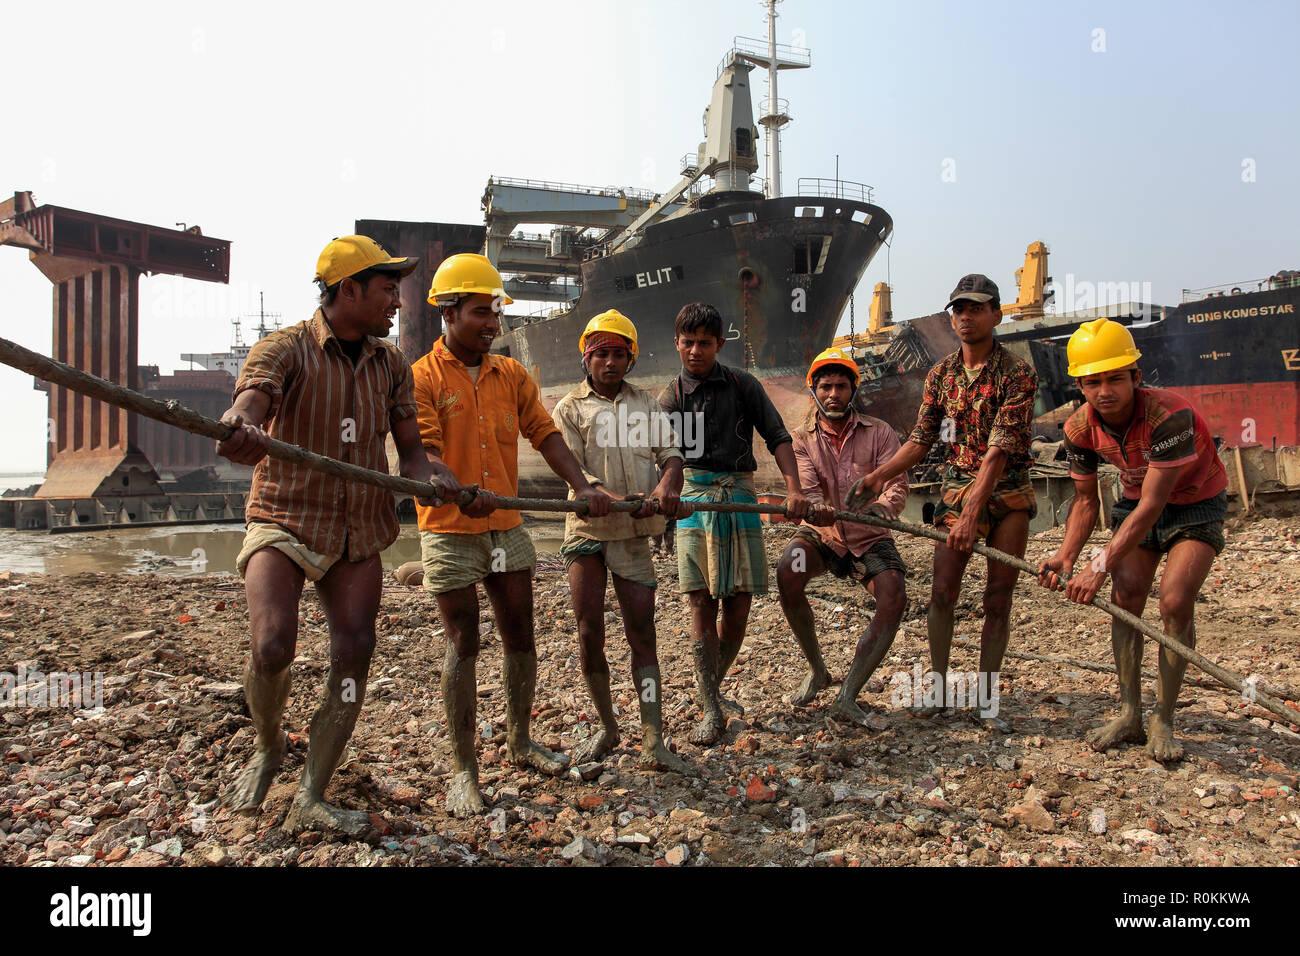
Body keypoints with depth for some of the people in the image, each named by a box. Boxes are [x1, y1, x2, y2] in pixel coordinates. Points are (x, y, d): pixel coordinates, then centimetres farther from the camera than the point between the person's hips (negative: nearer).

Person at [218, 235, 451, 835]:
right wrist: (240, 429, -54)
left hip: (360, 531, 5)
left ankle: (310, 799, 8)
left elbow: (409, 449, 5)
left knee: (354, 652, -4)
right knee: (273, 646, -19)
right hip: (286, 520, -4)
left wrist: (430, 477, -19)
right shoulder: (283, 350, -9)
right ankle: (267, 749, 15)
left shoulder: (391, 365, 7)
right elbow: (248, 404, -29)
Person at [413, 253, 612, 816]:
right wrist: (459, 491, -36)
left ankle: (520, 742, 30)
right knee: (464, 643, -1)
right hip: (450, 530, -5)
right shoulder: (422, 378, -6)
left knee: (520, 635, 11)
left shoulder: (512, 375, 10)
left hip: (507, 525, 5)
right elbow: (424, 451, -17)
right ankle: (463, 769, 11)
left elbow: (544, 434, 5)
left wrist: (581, 486, -10)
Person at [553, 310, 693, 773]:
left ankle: (653, 742, 1)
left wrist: (668, 484, -20)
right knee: (589, 634, 1)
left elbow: (670, 452, 5)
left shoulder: (646, 403, 15)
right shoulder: (570, 409, 6)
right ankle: (607, 728, 20)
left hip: (634, 536, 2)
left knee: (642, 636, 0)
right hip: (587, 530, -1)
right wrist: (617, 500, -26)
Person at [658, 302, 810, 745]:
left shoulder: (743, 385, 9)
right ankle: (710, 710, 2)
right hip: (693, 498, -1)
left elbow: (777, 436, 5)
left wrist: (794, 489, -10)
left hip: (739, 496, 2)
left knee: (739, 606, 3)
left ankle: (709, 687, 26)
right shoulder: (670, 398, 7)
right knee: (702, 604, -6)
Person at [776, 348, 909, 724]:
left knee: (894, 599, -26)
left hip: (869, 538, 0)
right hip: (820, 535, 0)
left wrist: (883, 507, -38)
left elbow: (897, 484, -14)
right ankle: (817, 670, -6)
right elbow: (806, 489, -17)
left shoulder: (879, 433, -2)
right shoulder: (802, 439, -1)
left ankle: (847, 697, -19)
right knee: (787, 575, -29)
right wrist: (815, 509, -42)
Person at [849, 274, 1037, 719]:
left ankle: (986, 697, 11)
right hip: (957, 488, 3)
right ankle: (938, 685, 9)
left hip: (1008, 494, -3)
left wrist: (973, 511, -28)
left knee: (998, 599, 2)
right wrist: (878, 475, -6)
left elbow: (1000, 449, -21)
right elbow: (920, 440, 7)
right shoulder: (941, 375, 4)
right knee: (942, 591, -3)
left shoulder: (1017, 373, -11)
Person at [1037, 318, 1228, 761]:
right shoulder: (1080, 428, -18)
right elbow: (1086, 500, -6)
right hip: (1137, 503, 5)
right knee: (1125, 599, -5)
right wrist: (1066, 556, -21)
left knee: (1175, 603, -17)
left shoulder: (1170, 415, -36)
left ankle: (1163, 720, -2)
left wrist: (1101, 565, -38)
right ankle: (1129, 714, 6)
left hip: (1196, 505, -4)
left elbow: (1151, 506, -35)